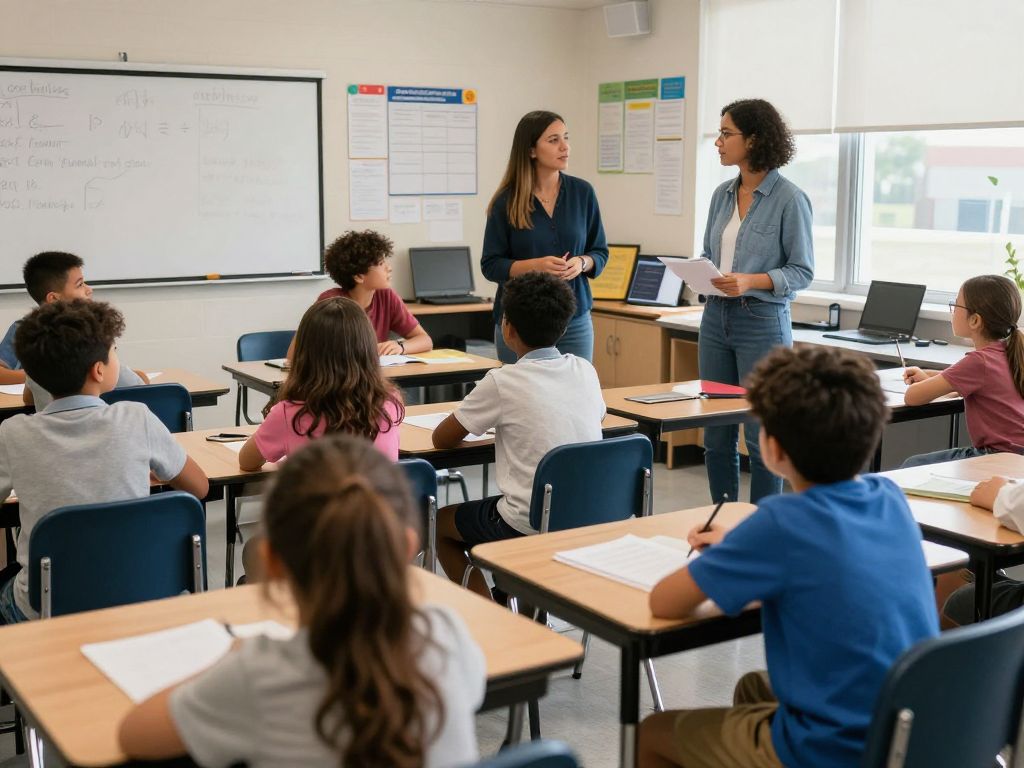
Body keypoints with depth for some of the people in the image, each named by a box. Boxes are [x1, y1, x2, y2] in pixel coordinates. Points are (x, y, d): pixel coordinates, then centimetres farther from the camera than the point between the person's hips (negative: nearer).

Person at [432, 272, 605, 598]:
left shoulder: (502, 382, -15)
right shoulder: (585, 371, -1)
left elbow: (441, 440, -5)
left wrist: (482, 419, 15)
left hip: (531, 528, -6)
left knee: (440, 522, 21)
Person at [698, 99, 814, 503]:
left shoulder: (790, 199, -10)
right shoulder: (723, 195, 9)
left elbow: (802, 271, -10)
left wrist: (750, 281, -23)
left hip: (762, 322, -6)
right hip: (716, 318, 7)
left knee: (762, 436, 1)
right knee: (716, 435, 11)